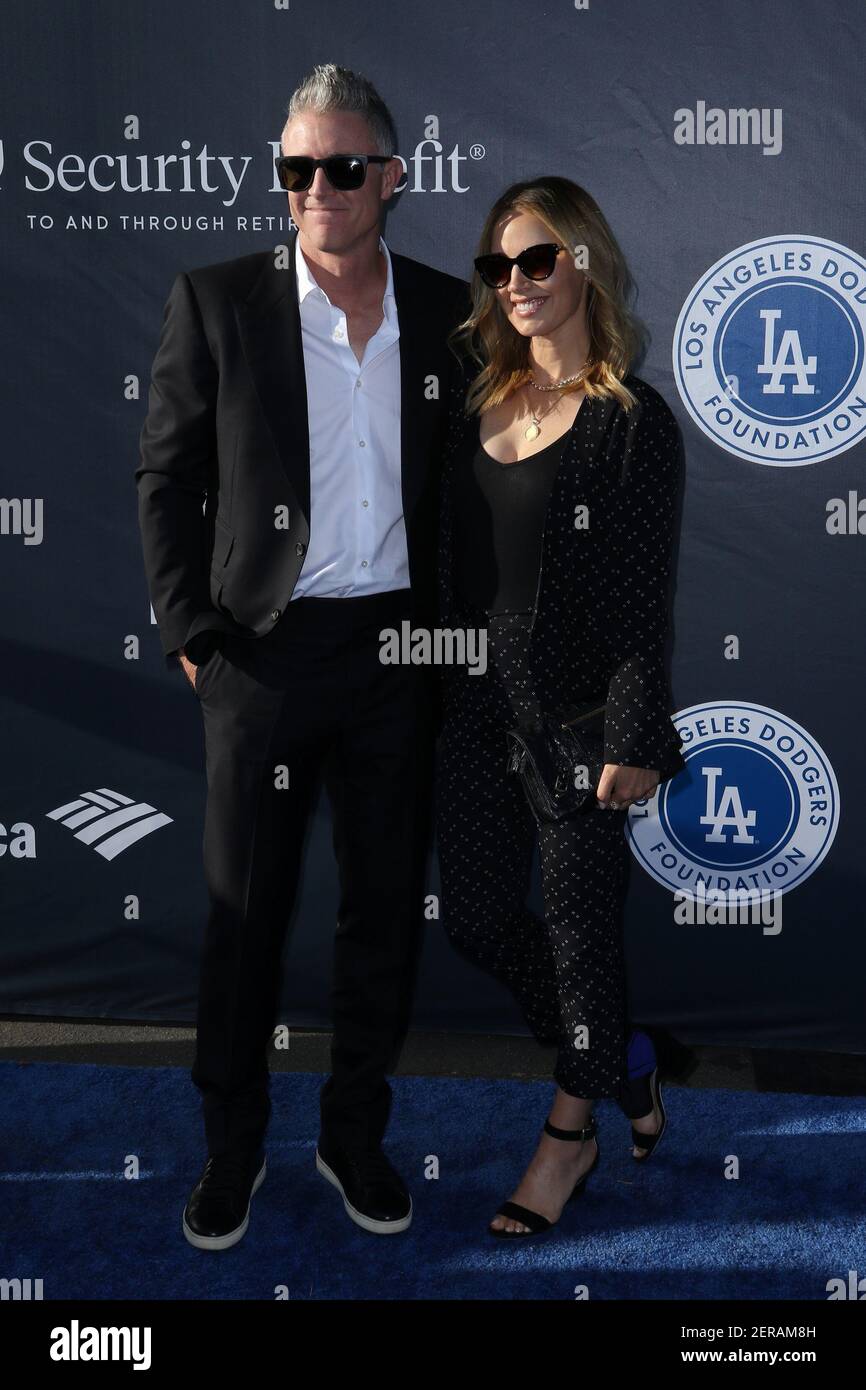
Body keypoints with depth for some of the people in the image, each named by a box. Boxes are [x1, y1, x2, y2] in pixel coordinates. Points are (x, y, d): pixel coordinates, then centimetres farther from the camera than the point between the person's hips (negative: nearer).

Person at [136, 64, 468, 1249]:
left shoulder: (448, 311, 3)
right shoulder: (216, 302, -3)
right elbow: (166, 479, 0)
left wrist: (452, 619, 4)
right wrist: (191, 636, -5)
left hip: (401, 652, 3)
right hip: (266, 651, -2)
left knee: (387, 904, 12)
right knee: (245, 911, 8)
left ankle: (356, 1132, 31)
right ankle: (232, 1147, 27)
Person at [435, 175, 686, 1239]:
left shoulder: (635, 420, -9)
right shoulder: (475, 392, 6)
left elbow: (644, 594, -11)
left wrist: (633, 741, -13)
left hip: (577, 708, -6)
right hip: (476, 702, 6)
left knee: (579, 921, 7)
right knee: (477, 919, 11)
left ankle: (571, 1131, 29)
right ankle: (622, 1060, 35)